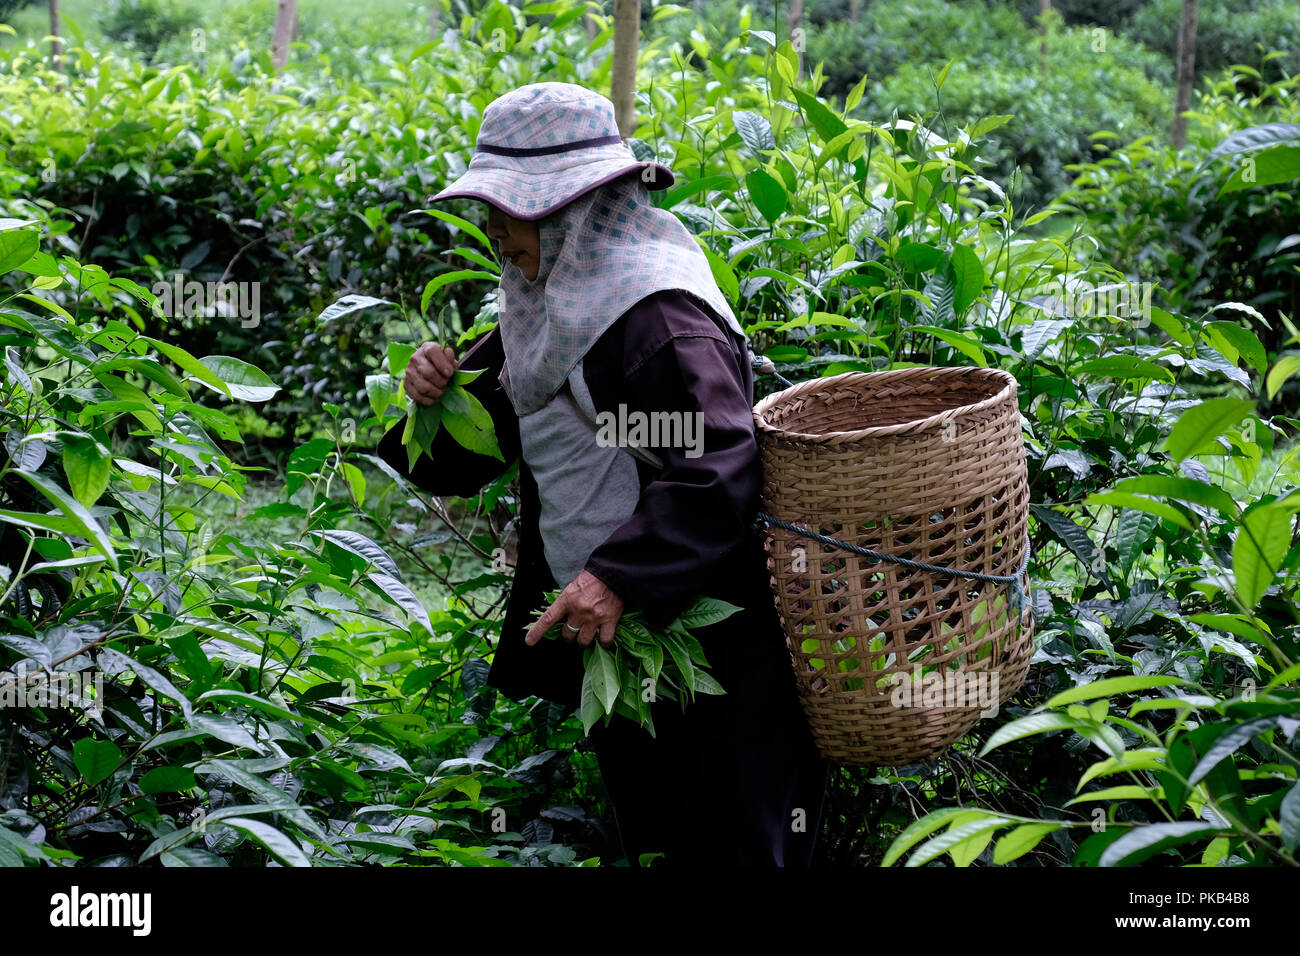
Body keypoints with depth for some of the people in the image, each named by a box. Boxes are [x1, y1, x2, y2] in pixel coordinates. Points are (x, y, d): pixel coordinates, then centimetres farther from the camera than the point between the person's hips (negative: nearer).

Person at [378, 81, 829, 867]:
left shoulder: (657, 317, -21)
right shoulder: (549, 308, 8)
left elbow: (718, 468, -30)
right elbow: (468, 456, 14)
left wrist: (619, 576, -36)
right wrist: (437, 394, -7)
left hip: (709, 647, -9)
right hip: (615, 639, 9)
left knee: (721, 844, 0)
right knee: (648, 837, 21)